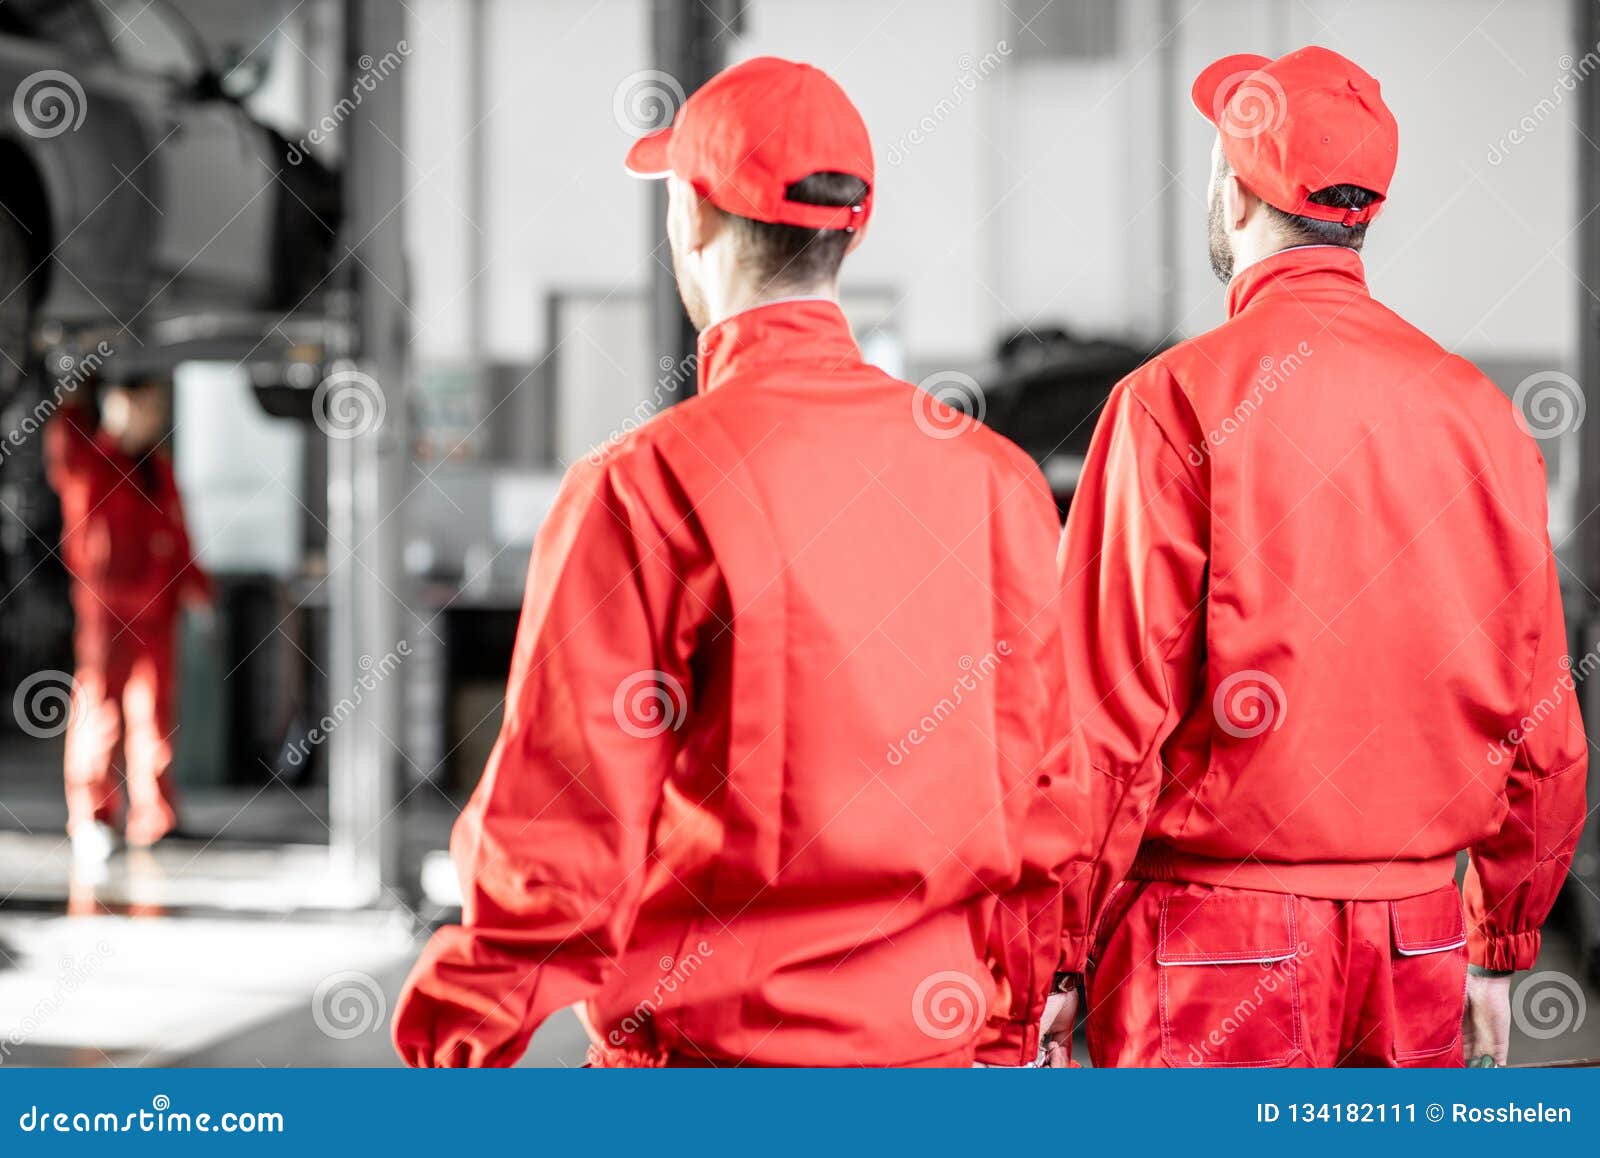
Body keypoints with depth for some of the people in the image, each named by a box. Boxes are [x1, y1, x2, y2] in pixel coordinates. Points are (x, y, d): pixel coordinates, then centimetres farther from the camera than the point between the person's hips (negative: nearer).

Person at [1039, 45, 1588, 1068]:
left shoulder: (1179, 400, -10)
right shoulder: (1480, 409, 5)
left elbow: (1113, 709, -12)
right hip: (1419, 942, 5)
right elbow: (1544, 721, 8)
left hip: (1220, 936, -5)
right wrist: (1502, 946, 18)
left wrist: (1060, 956, -5)